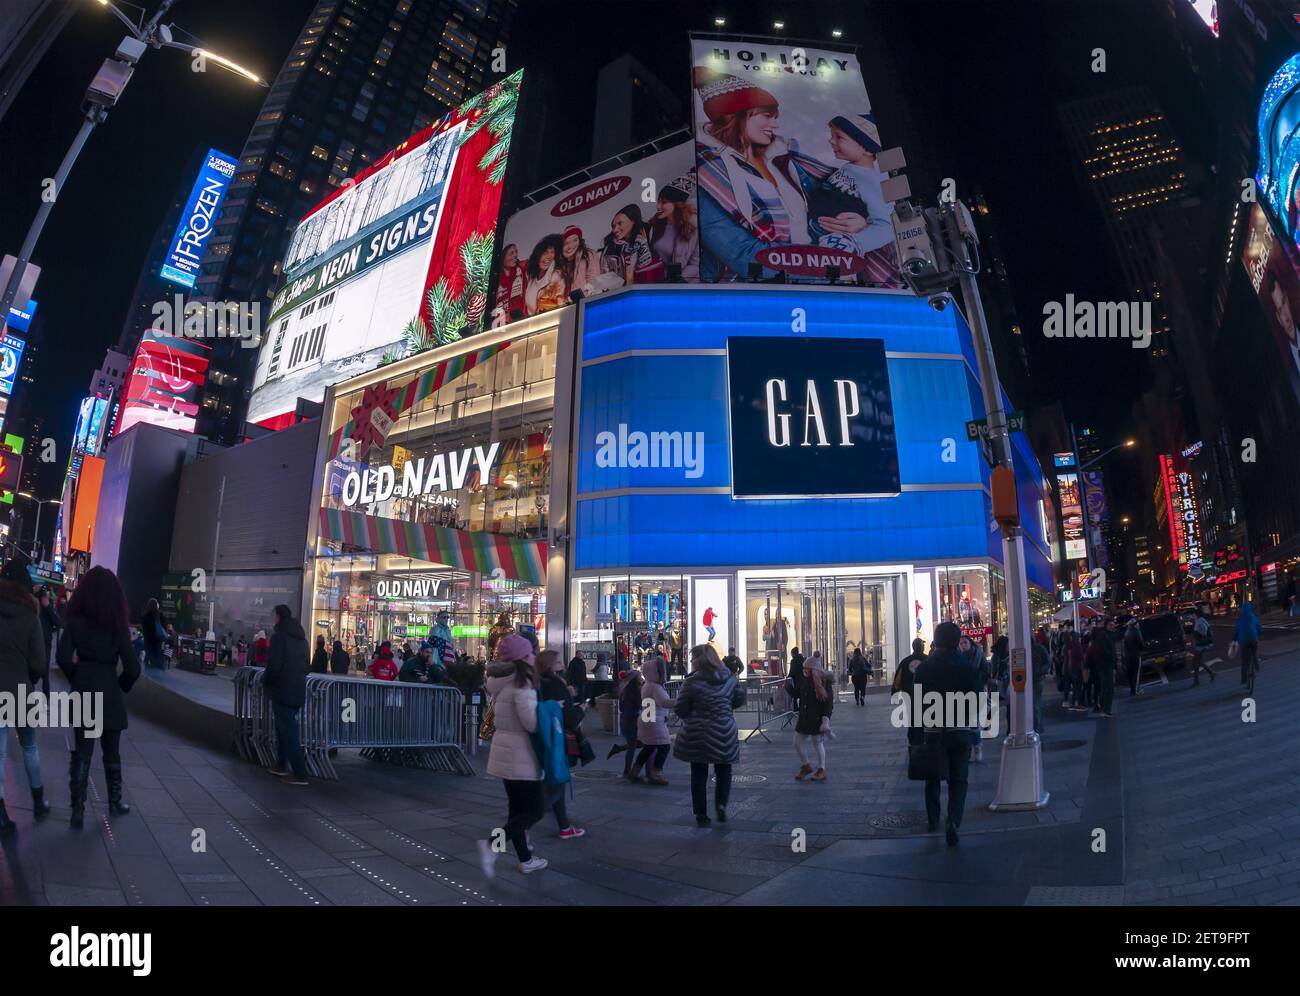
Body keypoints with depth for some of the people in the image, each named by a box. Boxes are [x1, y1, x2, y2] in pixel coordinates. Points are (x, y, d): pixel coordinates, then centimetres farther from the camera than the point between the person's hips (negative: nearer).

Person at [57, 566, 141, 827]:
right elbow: (132, 667, -11)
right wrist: (122, 686, 7)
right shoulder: (117, 624, -7)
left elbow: (64, 658, -12)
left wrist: (77, 679, 5)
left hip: (83, 692, 1)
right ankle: (115, 803, 25)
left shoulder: (75, 621, -4)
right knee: (111, 752, 14)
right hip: (109, 693, -1)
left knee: (82, 752, 9)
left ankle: (78, 809, 8)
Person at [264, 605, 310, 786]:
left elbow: (273, 665, -16)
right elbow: (306, 666, 17)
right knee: (286, 728, 22)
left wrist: (267, 684, -1)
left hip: (282, 691, -8)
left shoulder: (279, 636, -12)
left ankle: (300, 774, -9)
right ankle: (282, 765, 31)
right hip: (298, 691, 8)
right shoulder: (301, 638, 13)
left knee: (288, 732, -6)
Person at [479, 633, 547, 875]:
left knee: (517, 807, 15)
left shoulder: (503, 682, 8)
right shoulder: (522, 683, -19)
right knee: (536, 809, -1)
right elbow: (532, 722, -25)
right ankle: (492, 845, -12)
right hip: (520, 754, -9)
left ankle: (525, 859, 24)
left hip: (505, 751, 9)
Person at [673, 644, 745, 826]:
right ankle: (721, 804, 2)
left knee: (699, 775, 10)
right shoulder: (729, 678, -1)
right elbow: (739, 699, 10)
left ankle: (701, 814, 14)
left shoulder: (692, 681, -14)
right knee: (724, 771, 19)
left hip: (697, 735, -3)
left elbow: (681, 710, -10)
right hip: (725, 733, 3)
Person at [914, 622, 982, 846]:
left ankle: (933, 820, 27)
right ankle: (953, 821, -13)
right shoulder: (966, 667, -8)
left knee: (932, 777, 18)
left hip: (932, 731, 1)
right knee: (958, 779, 5)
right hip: (960, 731, -1)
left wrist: (917, 732, 5)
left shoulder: (923, 668, -4)